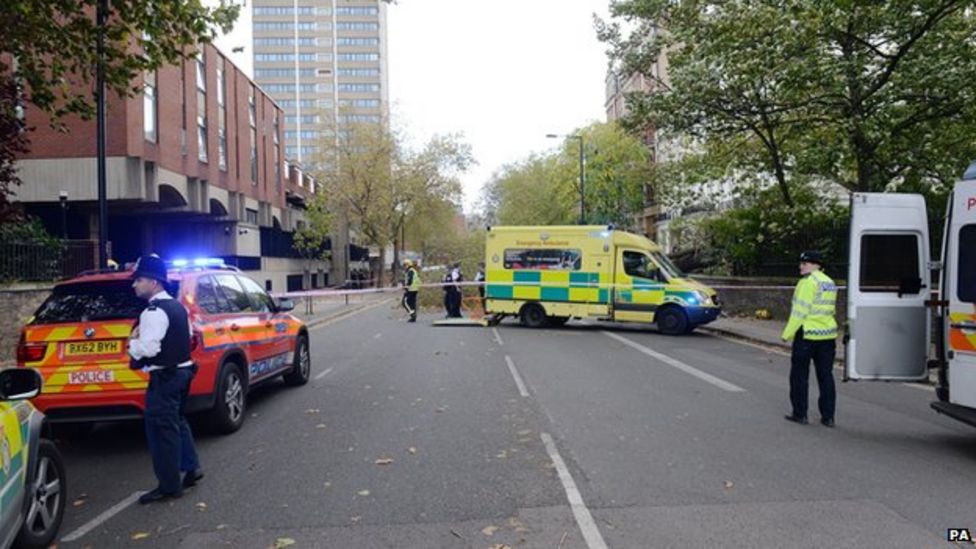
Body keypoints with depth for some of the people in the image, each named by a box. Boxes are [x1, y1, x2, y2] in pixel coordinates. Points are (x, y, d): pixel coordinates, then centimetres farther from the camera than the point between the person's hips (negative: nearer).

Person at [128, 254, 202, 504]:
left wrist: (133, 343, -5)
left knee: (161, 428, -1)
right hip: (182, 369, 10)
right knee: (177, 422, 22)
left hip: (164, 376, -10)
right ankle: (191, 468, 28)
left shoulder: (154, 312, -18)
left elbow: (148, 348, -26)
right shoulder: (177, 306, 12)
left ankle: (169, 485, 6)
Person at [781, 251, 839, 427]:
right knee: (826, 376, 11)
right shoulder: (830, 283, 13)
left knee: (799, 376, 5)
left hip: (807, 335, -7)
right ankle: (828, 416, 13)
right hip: (827, 335, 8)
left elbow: (800, 311, -18)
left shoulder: (808, 282, -14)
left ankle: (800, 414, 10)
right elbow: (831, 310, 17)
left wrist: (788, 333, -12)